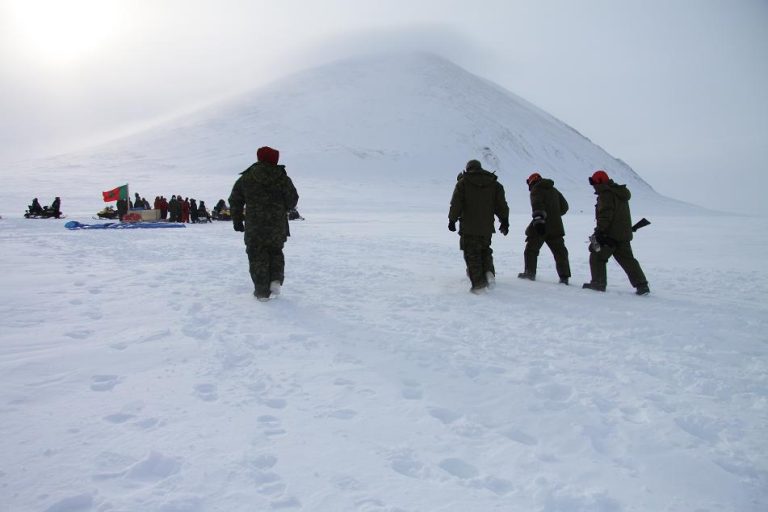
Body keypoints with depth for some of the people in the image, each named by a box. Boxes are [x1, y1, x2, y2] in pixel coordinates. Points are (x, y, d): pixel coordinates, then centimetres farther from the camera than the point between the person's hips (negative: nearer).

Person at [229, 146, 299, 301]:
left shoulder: (246, 178, 2)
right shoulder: (282, 178, -1)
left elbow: (235, 201, 6)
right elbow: (292, 200, 2)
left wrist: (237, 221, 16)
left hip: (254, 227, -1)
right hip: (278, 227, 1)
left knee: (258, 257, 6)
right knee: (276, 253, 21)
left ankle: (262, 291, 5)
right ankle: (276, 280, 3)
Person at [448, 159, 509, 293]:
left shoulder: (463, 182, -1)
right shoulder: (494, 183, 8)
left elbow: (456, 204, -6)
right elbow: (501, 205, 6)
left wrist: (452, 220, 2)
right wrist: (504, 222, 14)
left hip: (468, 227, -3)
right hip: (486, 227, 4)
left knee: (472, 254, 2)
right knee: (485, 250, 22)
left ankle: (478, 282, -5)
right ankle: (489, 271, 0)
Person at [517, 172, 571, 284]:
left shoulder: (536, 190, -3)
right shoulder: (554, 190, 18)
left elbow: (537, 205, -21)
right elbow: (564, 206, 22)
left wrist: (538, 219, -32)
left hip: (540, 228, -6)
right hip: (556, 226, 6)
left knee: (531, 250, 8)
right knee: (560, 251, 6)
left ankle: (530, 273, 10)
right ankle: (564, 276, 2)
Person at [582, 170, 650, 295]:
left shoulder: (606, 194, -11)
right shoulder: (620, 193, 21)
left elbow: (606, 214, -22)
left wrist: (600, 231, -25)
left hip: (610, 234, -9)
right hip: (624, 234, 9)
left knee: (597, 256, 2)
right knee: (627, 259, 10)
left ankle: (598, 283, 2)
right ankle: (642, 285, 7)